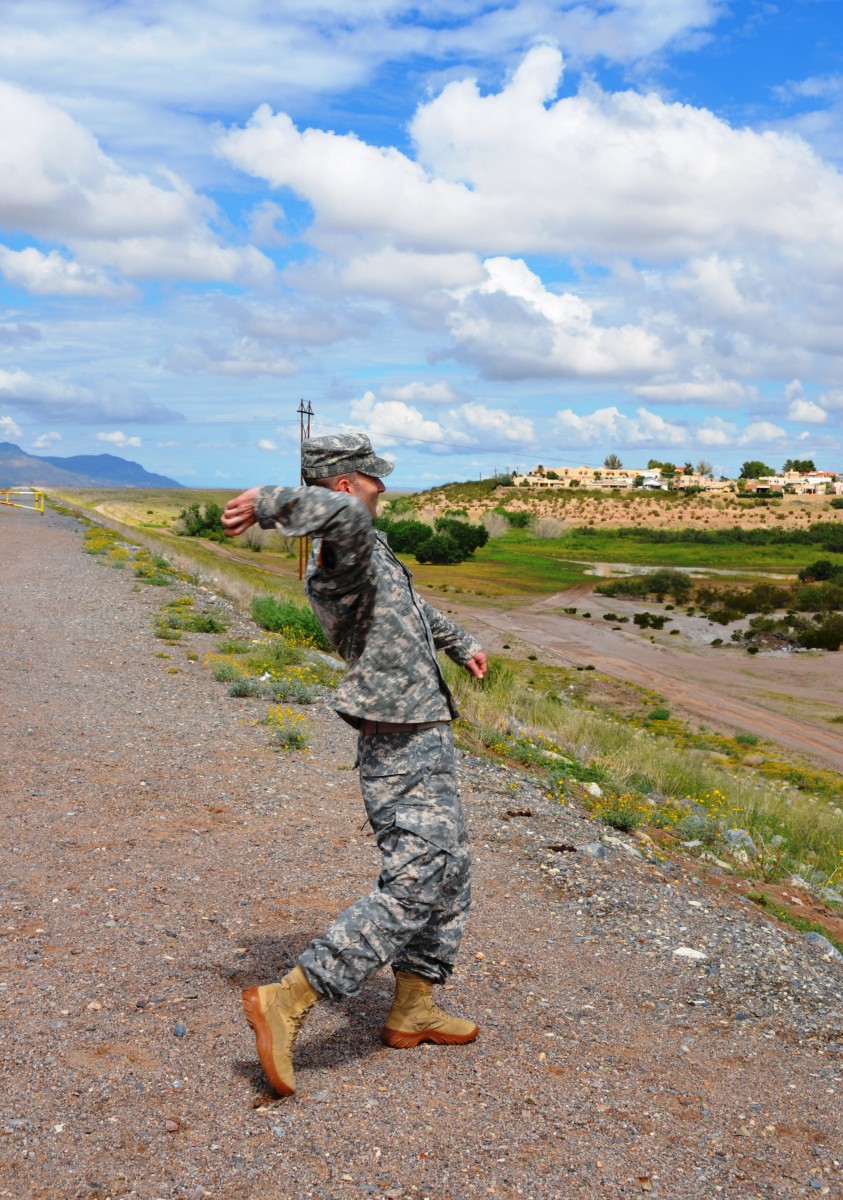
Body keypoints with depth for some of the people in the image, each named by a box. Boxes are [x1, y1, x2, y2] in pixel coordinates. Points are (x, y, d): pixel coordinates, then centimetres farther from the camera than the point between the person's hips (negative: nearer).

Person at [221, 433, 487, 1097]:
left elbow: (411, 602, 32)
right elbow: (342, 512, -45)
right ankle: (288, 1001, -10)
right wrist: (269, 502, -37)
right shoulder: (348, 555, -20)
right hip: (406, 749, -10)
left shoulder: (370, 555, 13)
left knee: (449, 877, 17)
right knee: (414, 887, -12)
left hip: (422, 742, 10)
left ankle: (413, 1009, 27)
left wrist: (459, 641, 44)